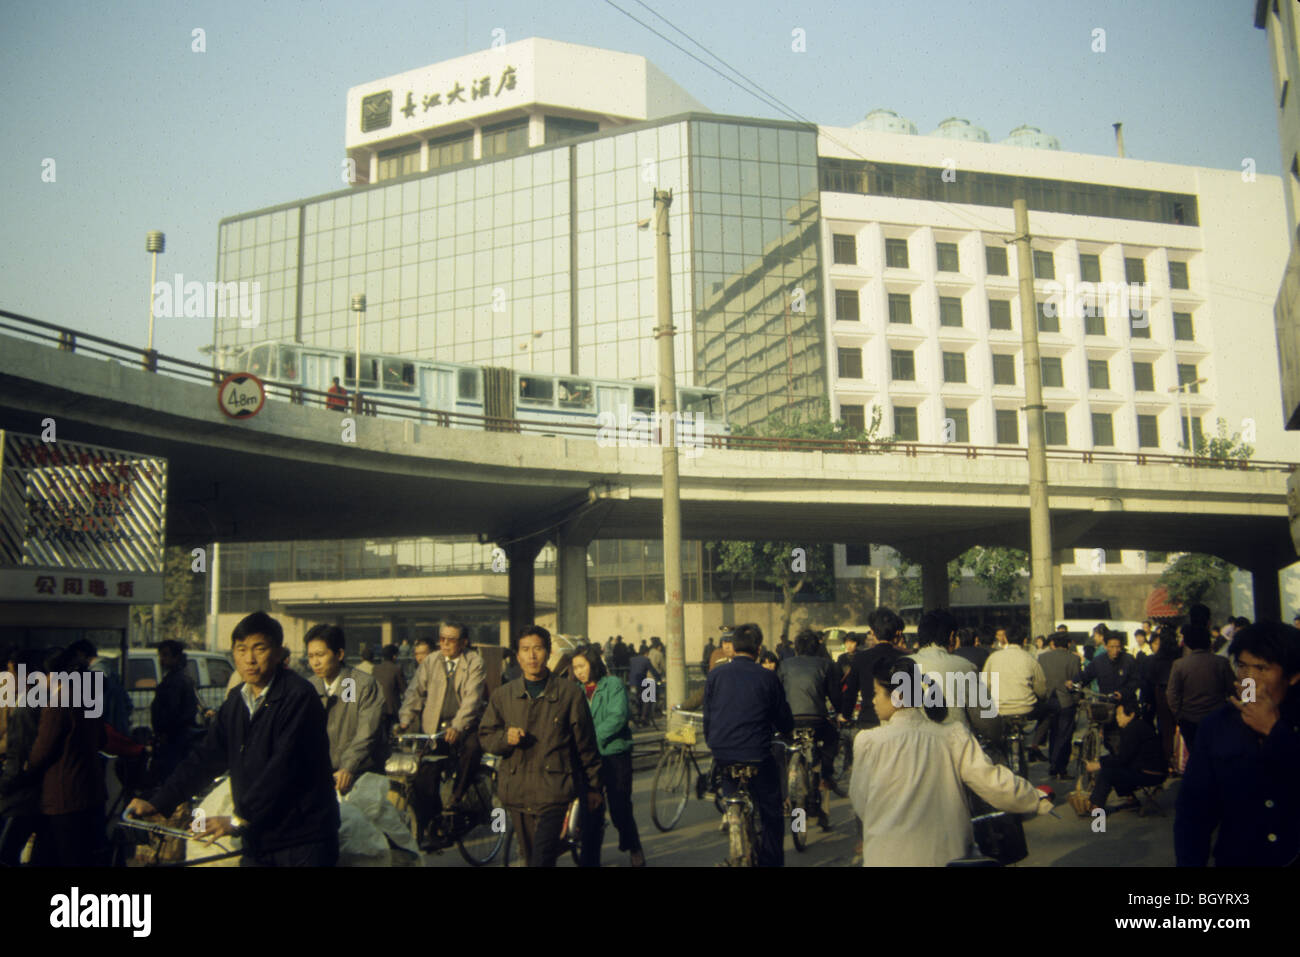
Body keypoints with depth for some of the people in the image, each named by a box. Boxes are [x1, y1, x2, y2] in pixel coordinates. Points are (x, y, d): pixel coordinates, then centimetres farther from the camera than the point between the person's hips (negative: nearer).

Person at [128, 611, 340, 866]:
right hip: (257, 840, 6)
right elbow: (206, 756, 12)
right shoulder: (236, 701, 11)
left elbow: (284, 766, -20)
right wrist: (157, 802, 6)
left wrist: (240, 819, -21)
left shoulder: (298, 695, -13)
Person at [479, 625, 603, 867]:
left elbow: (586, 744, 7)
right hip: (517, 791, 4)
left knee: (542, 854, -15)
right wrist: (505, 738, -11)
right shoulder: (502, 695, 9)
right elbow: (485, 736, 11)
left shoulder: (569, 693, 2)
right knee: (530, 855, 13)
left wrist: (594, 786, 11)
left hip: (554, 791, -3)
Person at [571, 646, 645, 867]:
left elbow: (617, 717, -15)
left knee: (620, 808, 2)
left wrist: (594, 738, -21)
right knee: (591, 812, 2)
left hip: (614, 754, -3)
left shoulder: (613, 685, -4)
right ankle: (590, 860, 12)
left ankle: (633, 847, 28)